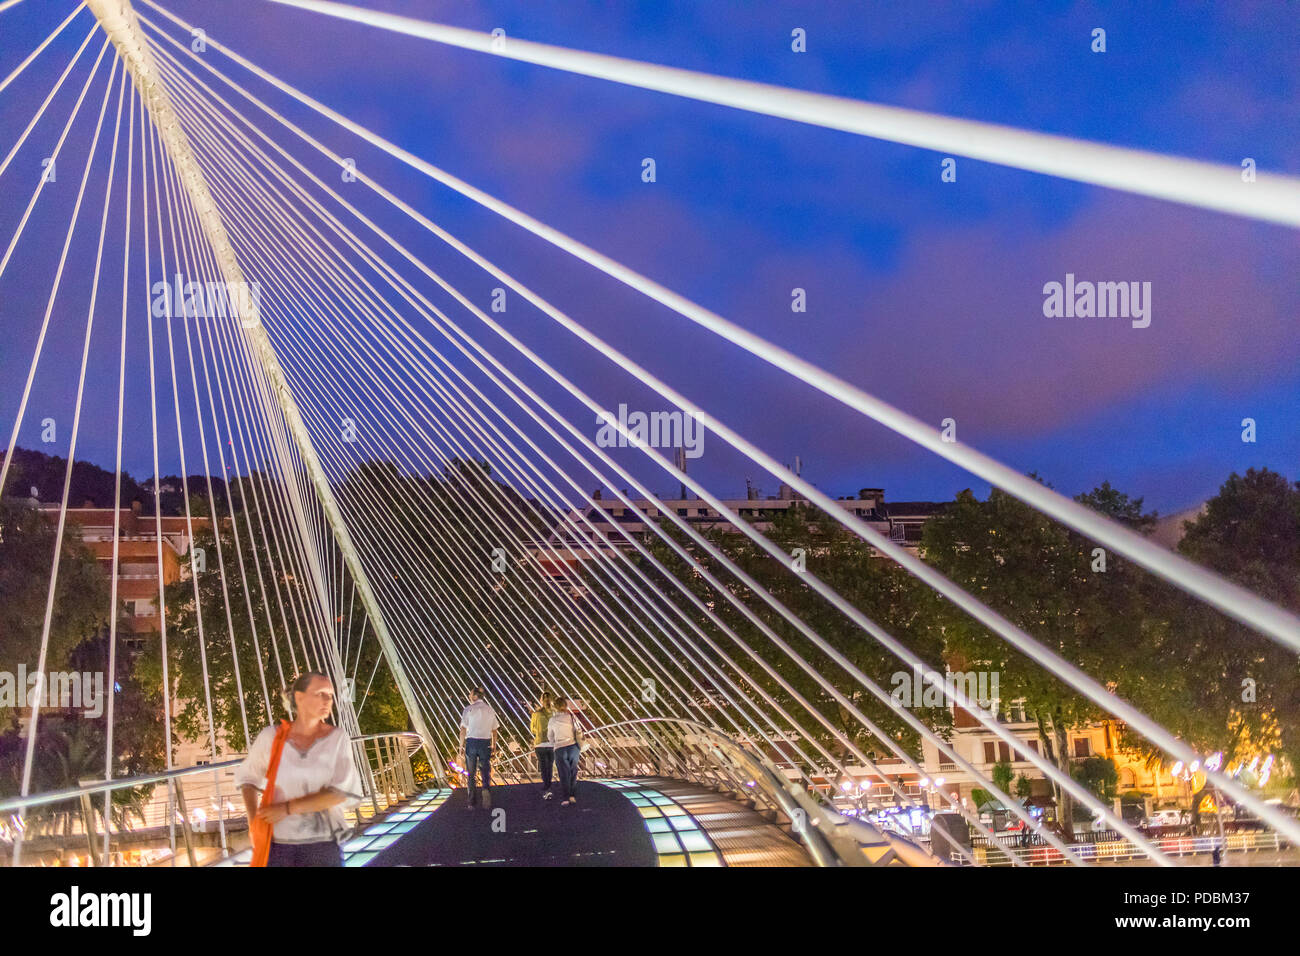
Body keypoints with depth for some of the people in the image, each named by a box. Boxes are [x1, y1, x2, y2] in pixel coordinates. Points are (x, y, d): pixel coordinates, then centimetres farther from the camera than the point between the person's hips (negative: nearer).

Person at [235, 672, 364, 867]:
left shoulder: (337, 738, -6)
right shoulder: (271, 737, -4)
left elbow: (345, 793, -16)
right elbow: (247, 777, 13)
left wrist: (286, 809, -19)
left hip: (323, 849, -1)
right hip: (277, 848, 1)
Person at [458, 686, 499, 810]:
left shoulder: (468, 710, -3)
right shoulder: (490, 710, 7)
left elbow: (463, 730, -7)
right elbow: (494, 731, 9)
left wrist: (461, 747, -4)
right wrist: (494, 745, 20)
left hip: (471, 742, -2)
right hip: (485, 742, 2)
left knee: (471, 774, 8)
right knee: (485, 771, 9)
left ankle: (472, 802, 8)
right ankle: (486, 789, -21)